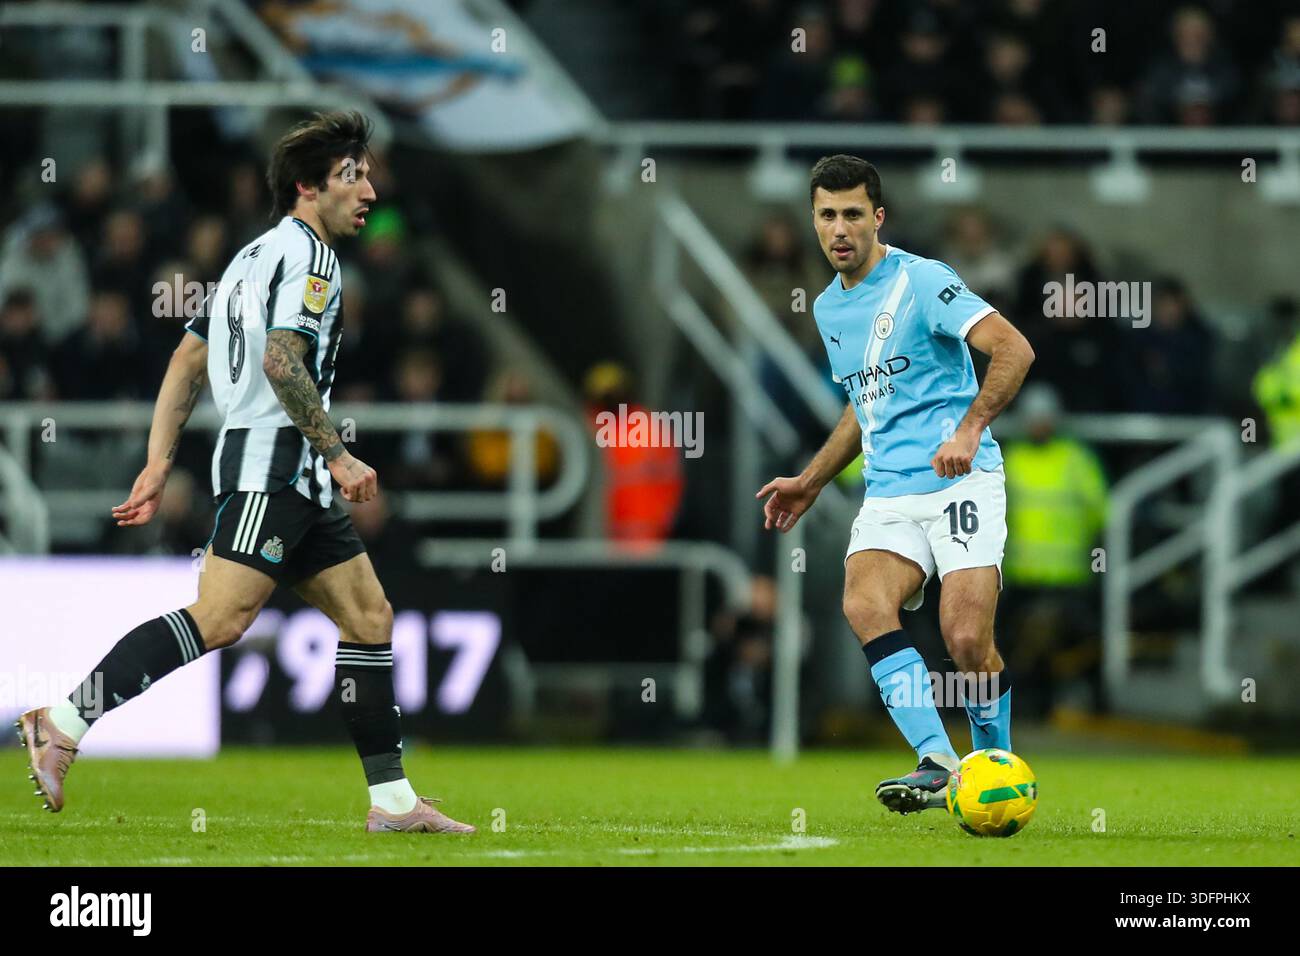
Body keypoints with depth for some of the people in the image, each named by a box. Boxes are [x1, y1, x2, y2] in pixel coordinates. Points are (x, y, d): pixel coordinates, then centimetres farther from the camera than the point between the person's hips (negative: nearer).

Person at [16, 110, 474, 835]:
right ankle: (64, 725, -24)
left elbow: (186, 362, 20)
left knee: (370, 618, 9)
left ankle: (393, 799, 8)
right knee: (220, 619, -20)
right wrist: (339, 456, -17)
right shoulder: (305, 252, -7)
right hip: (273, 462, -11)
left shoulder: (257, 255, 22)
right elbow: (281, 361, -21)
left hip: (297, 480, 11)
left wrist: (159, 465, 16)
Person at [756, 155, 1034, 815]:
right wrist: (808, 485, 30)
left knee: (967, 640, -17)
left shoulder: (921, 282, -6)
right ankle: (937, 764, -30)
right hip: (888, 494, 6)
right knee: (863, 604, -24)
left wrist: (970, 428, -28)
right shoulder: (828, 308, 18)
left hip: (961, 483, -6)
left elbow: (1013, 348, -16)